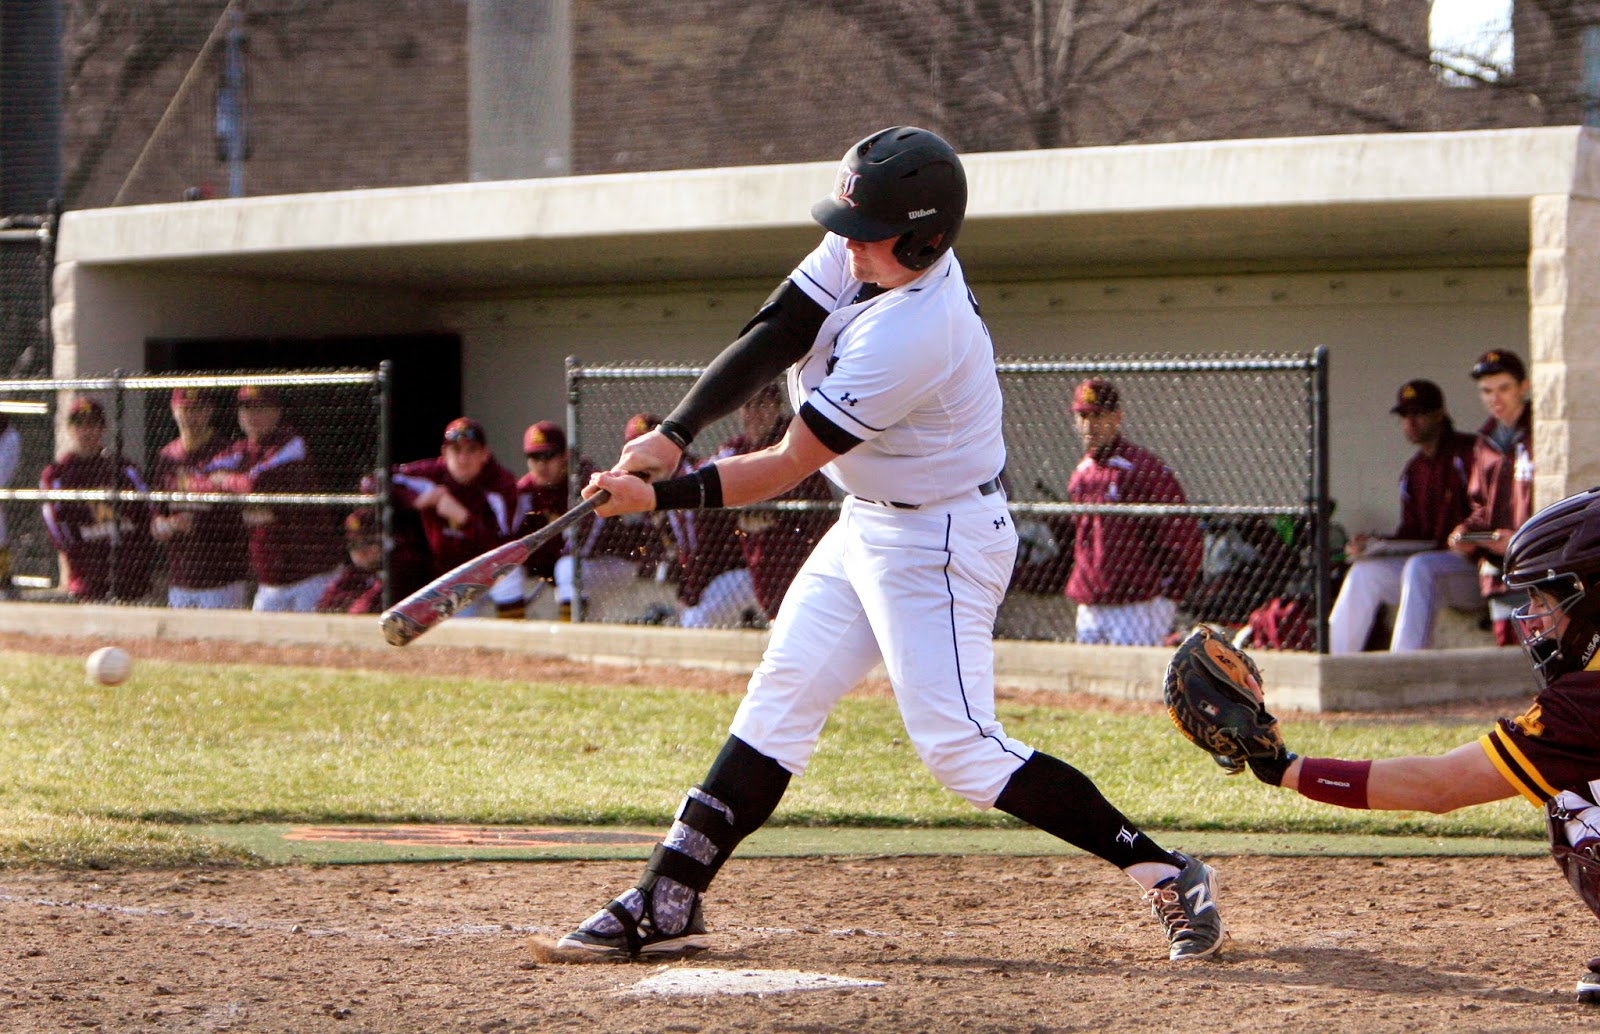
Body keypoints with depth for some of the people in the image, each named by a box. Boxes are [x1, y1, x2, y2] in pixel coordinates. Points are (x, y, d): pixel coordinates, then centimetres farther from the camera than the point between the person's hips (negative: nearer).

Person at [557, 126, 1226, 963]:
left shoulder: (912, 335, -31)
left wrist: (659, 497, -23)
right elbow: (769, 341, -6)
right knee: (779, 701, 9)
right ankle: (667, 904, 14)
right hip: (866, 524, 10)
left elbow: (788, 466, -26)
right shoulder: (861, 256, -7)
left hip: (938, 541, -10)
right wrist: (673, 433, -19)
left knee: (959, 748, -14)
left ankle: (1166, 875, -8)